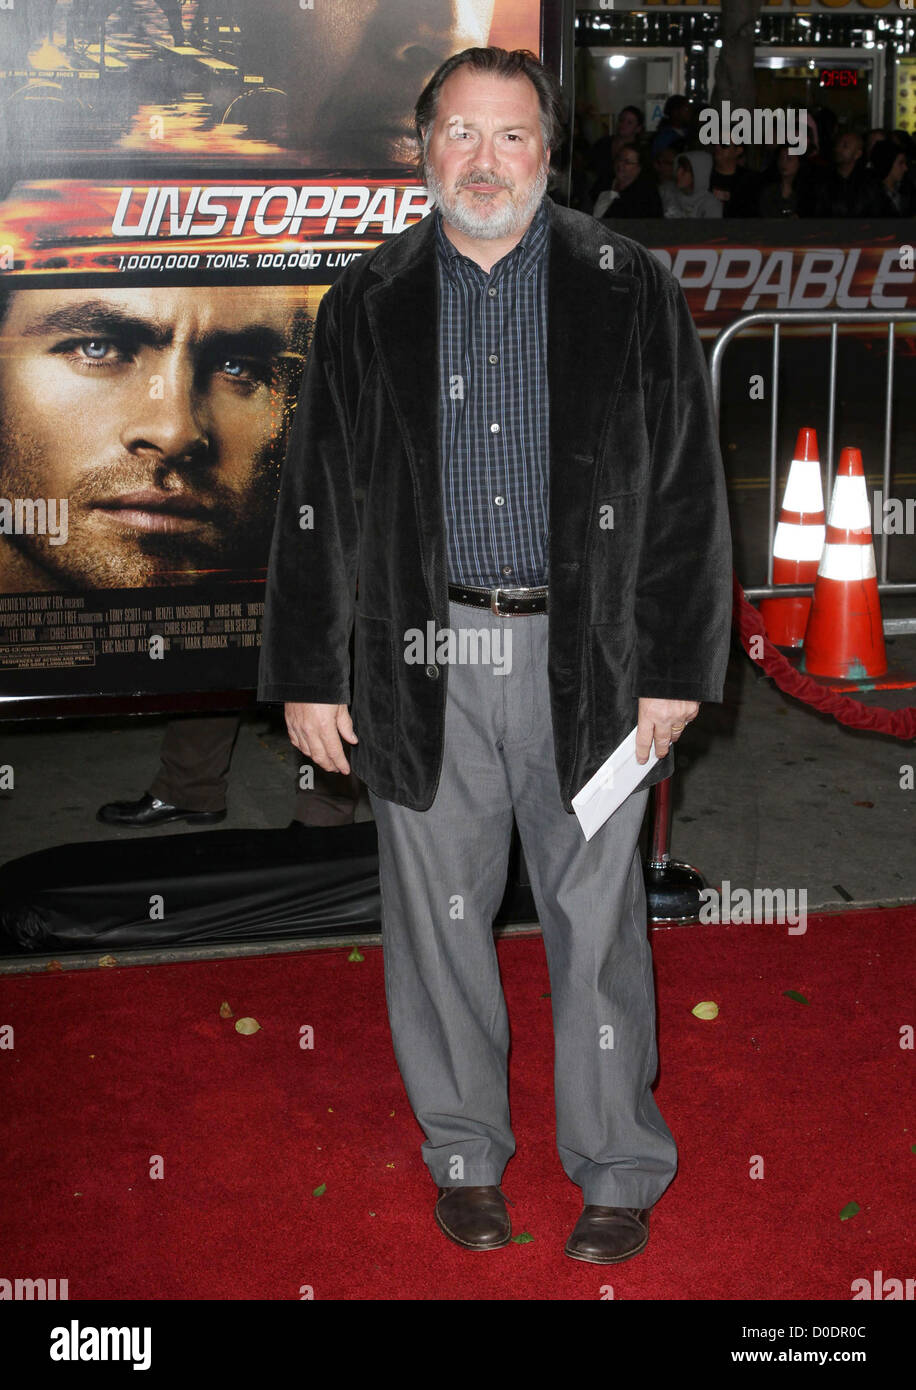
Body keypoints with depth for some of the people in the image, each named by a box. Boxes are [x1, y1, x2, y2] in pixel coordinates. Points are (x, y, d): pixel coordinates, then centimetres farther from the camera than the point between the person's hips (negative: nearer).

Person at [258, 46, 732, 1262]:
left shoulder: (630, 293, 3)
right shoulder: (367, 307, 7)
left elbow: (686, 491, 1)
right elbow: (317, 499, 8)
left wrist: (675, 668, -4)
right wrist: (307, 674, 4)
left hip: (587, 659, -1)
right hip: (424, 660, 2)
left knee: (596, 922, 5)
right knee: (438, 919, 10)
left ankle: (619, 1173, 21)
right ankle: (465, 1155, 29)